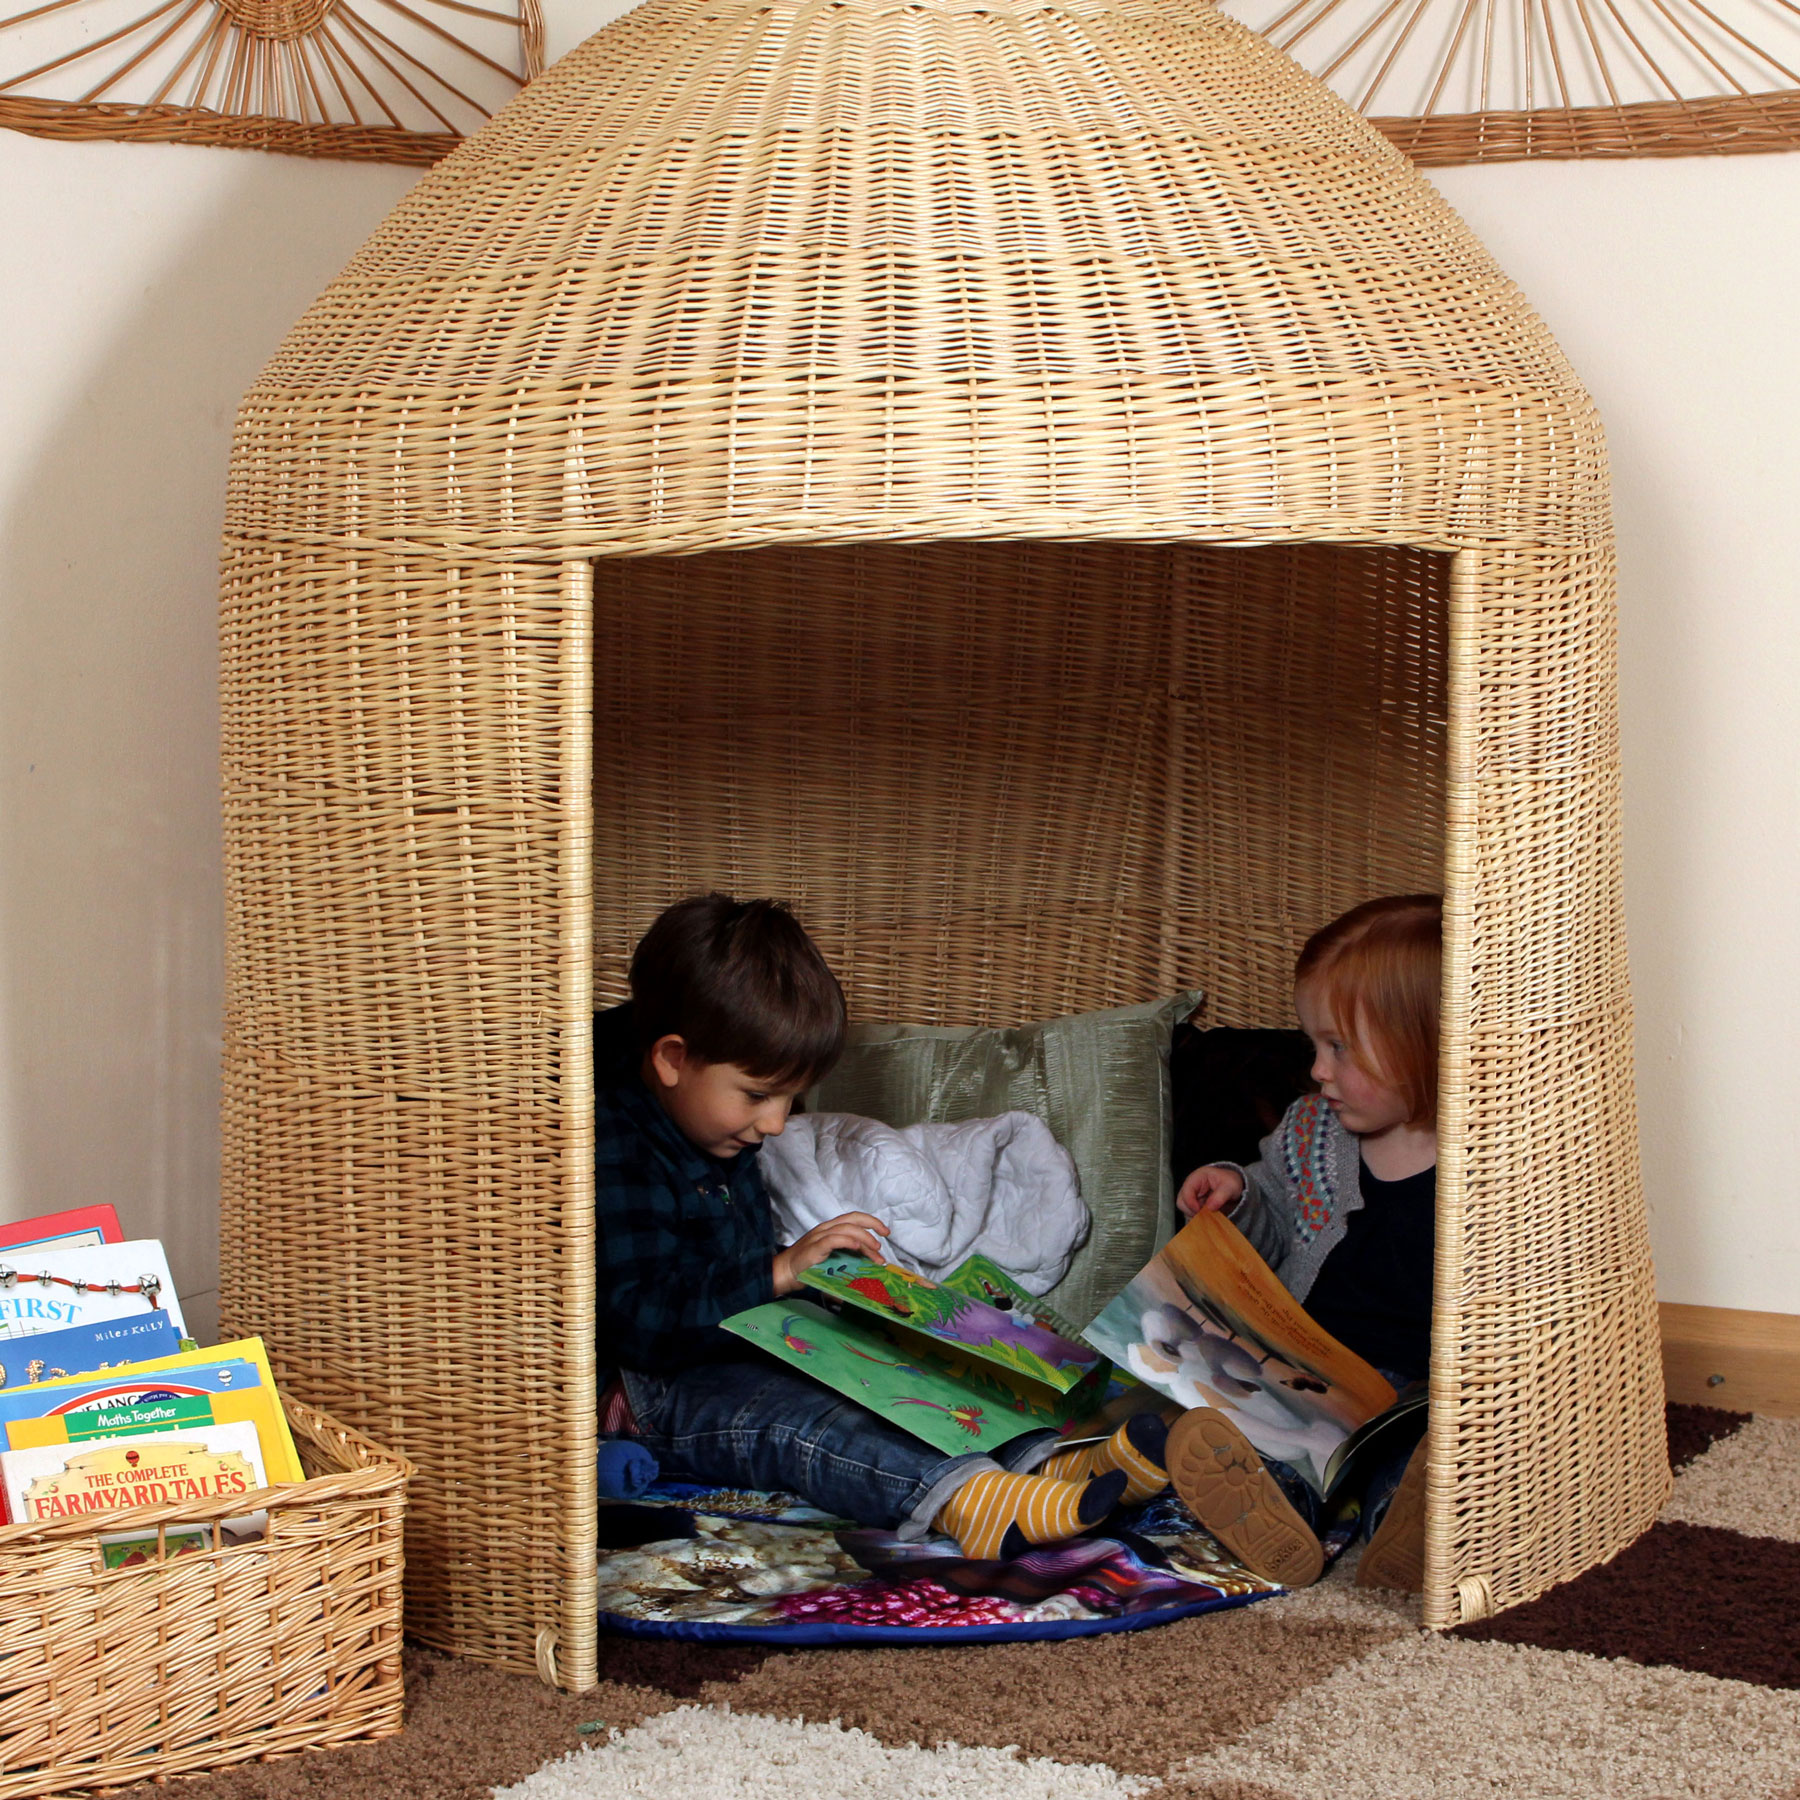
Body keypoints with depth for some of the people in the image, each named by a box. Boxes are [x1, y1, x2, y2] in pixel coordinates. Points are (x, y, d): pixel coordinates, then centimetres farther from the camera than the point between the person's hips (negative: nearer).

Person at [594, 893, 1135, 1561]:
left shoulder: (719, 1129, 13)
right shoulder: (613, 1154, -21)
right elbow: (638, 1318, -28)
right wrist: (781, 1272, -30)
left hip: (744, 1346, 10)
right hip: (654, 1396, -10)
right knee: (794, 1419, -35)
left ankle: (1033, 1459, -34)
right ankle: (963, 1498, -59)